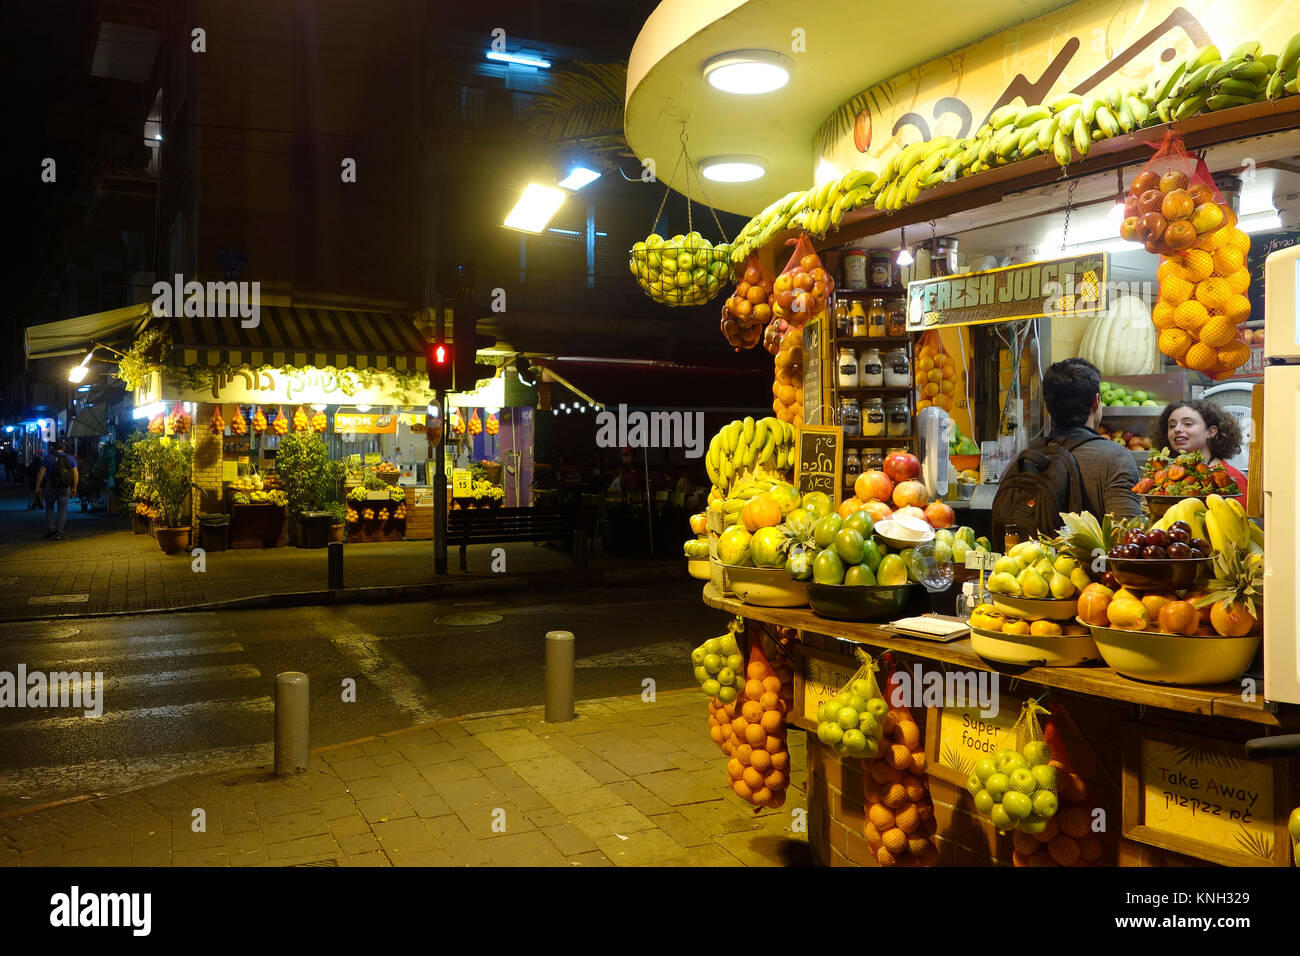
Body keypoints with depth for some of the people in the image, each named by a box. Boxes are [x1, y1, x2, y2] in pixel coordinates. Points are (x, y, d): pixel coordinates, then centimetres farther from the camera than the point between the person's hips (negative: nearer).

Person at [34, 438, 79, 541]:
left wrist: (38, 487, -2)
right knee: (62, 509, 4)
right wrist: (74, 488, 7)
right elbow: (75, 474, 2)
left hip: (51, 486, -1)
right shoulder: (70, 458, 5)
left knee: (49, 507, 15)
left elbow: (41, 472, -6)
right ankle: (59, 532, 0)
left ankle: (50, 527, -2)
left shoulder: (48, 457, -1)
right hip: (65, 487, 1)